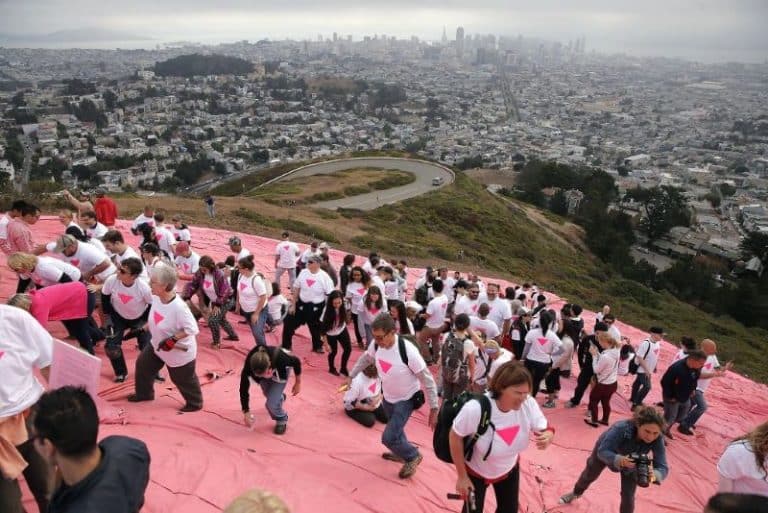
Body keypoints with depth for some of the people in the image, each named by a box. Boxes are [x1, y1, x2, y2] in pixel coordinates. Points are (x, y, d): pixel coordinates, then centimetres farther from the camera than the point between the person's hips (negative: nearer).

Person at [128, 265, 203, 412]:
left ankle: (195, 403, 38)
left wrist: (172, 340, -31)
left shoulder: (178, 307, -39)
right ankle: (144, 393, 49)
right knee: (143, 365, 22)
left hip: (179, 352, -8)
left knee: (183, 379, 12)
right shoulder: (156, 297, -14)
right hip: (157, 344, 8)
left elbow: (192, 329, -32)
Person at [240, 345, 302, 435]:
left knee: (271, 403, -15)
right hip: (266, 370, 3)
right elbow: (243, 389, -27)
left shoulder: (279, 358, -44)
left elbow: (296, 362, -22)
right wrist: (246, 412, -24)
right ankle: (279, 397, 59)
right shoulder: (249, 364, -39)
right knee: (269, 395, 24)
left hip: (280, 372, -3)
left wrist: (298, 383, -9)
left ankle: (282, 419, 16)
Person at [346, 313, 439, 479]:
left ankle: (413, 456, 20)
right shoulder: (376, 345, -20)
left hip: (406, 400, -6)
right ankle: (401, 453, 55)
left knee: (389, 437, -8)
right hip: (388, 397, 6)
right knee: (395, 429, 26)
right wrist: (351, 376, 12)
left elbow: (428, 380, -26)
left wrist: (434, 409, -22)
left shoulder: (408, 351, -36)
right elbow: (365, 358, 6)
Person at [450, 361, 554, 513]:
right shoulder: (475, 409, -38)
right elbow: (455, 437, -22)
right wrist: (462, 476, -15)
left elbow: (545, 430, -12)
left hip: (509, 469, 4)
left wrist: (548, 436, -37)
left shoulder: (529, 403, -27)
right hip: (476, 471, -4)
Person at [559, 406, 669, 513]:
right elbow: (602, 451, -44)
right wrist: (620, 460, -64)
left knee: (628, 495, -7)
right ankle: (576, 493, 57)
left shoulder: (657, 440, -37)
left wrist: (654, 475, -61)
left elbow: (663, 468, -37)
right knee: (589, 475, 23)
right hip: (605, 452, -1)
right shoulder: (622, 428, -46)